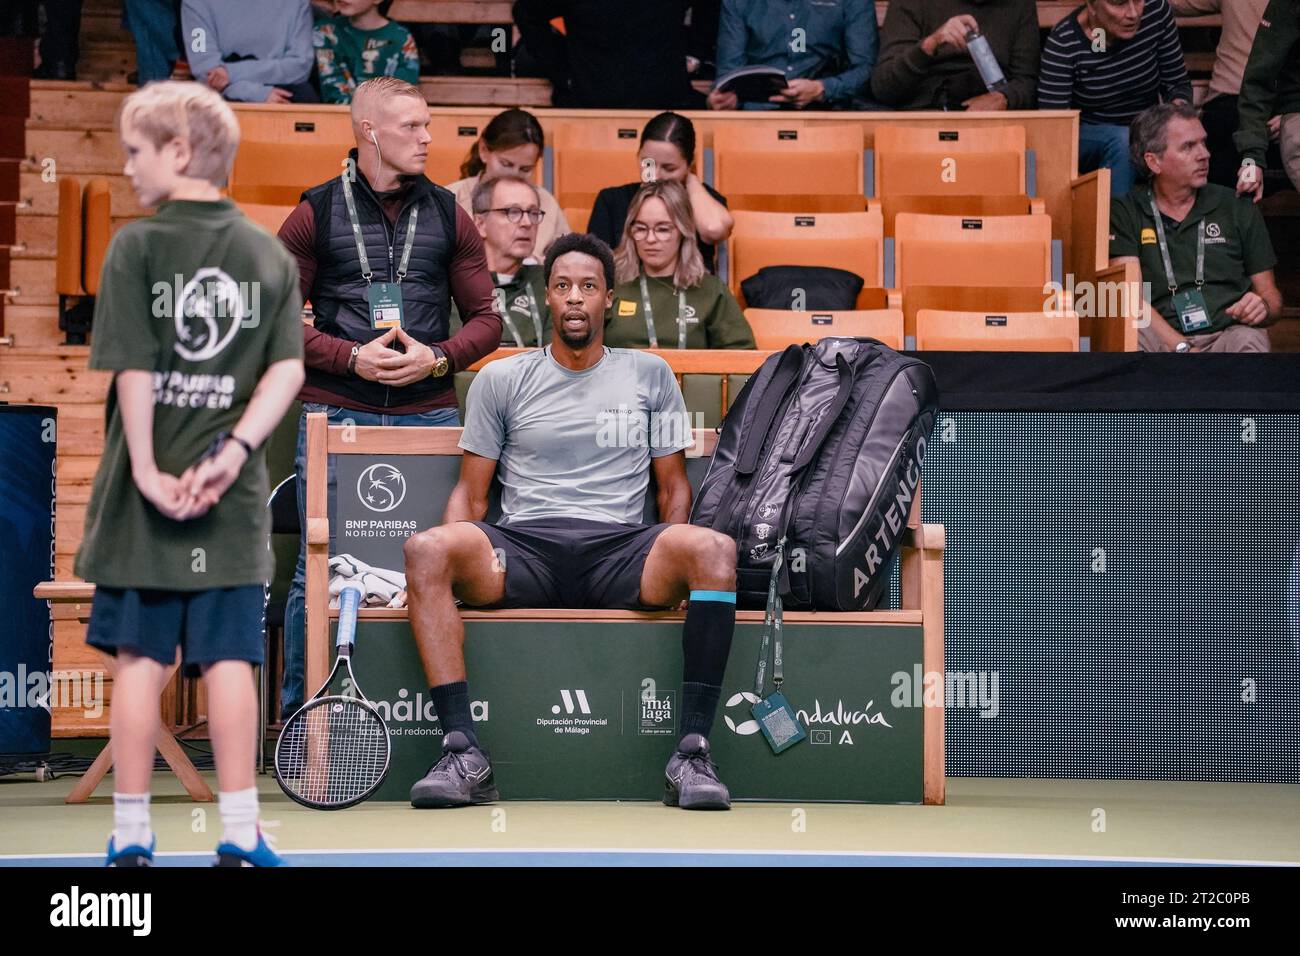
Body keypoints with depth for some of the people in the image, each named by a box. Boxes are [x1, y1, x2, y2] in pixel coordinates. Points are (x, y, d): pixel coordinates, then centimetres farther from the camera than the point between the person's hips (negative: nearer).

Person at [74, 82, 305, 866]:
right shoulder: (272, 255, 6)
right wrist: (233, 453, -9)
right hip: (234, 499, 2)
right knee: (229, 661, 5)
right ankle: (239, 837, 7)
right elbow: (288, 371, -3)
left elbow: (134, 368, -10)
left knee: (141, 661, 5)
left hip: (146, 493, -2)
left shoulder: (137, 247, -5)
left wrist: (147, 470, -8)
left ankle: (132, 837, 10)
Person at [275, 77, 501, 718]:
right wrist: (352, 358, -11)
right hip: (335, 413, -2)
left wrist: (437, 358, -8)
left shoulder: (446, 216, 11)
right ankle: (299, 716, 8)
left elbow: (485, 319, 12)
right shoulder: (317, 214, 6)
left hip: (427, 414, 2)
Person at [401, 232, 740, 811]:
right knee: (425, 548, -32)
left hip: (620, 549, 0)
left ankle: (692, 752, -32)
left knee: (715, 549, -33)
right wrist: (449, 565, -5)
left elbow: (672, 487, 18)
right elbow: (470, 494, 15)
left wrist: (676, 568, -2)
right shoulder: (500, 380, 17)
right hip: (522, 550, 0)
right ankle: (463, 752, -34)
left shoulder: (649, 376, 18)